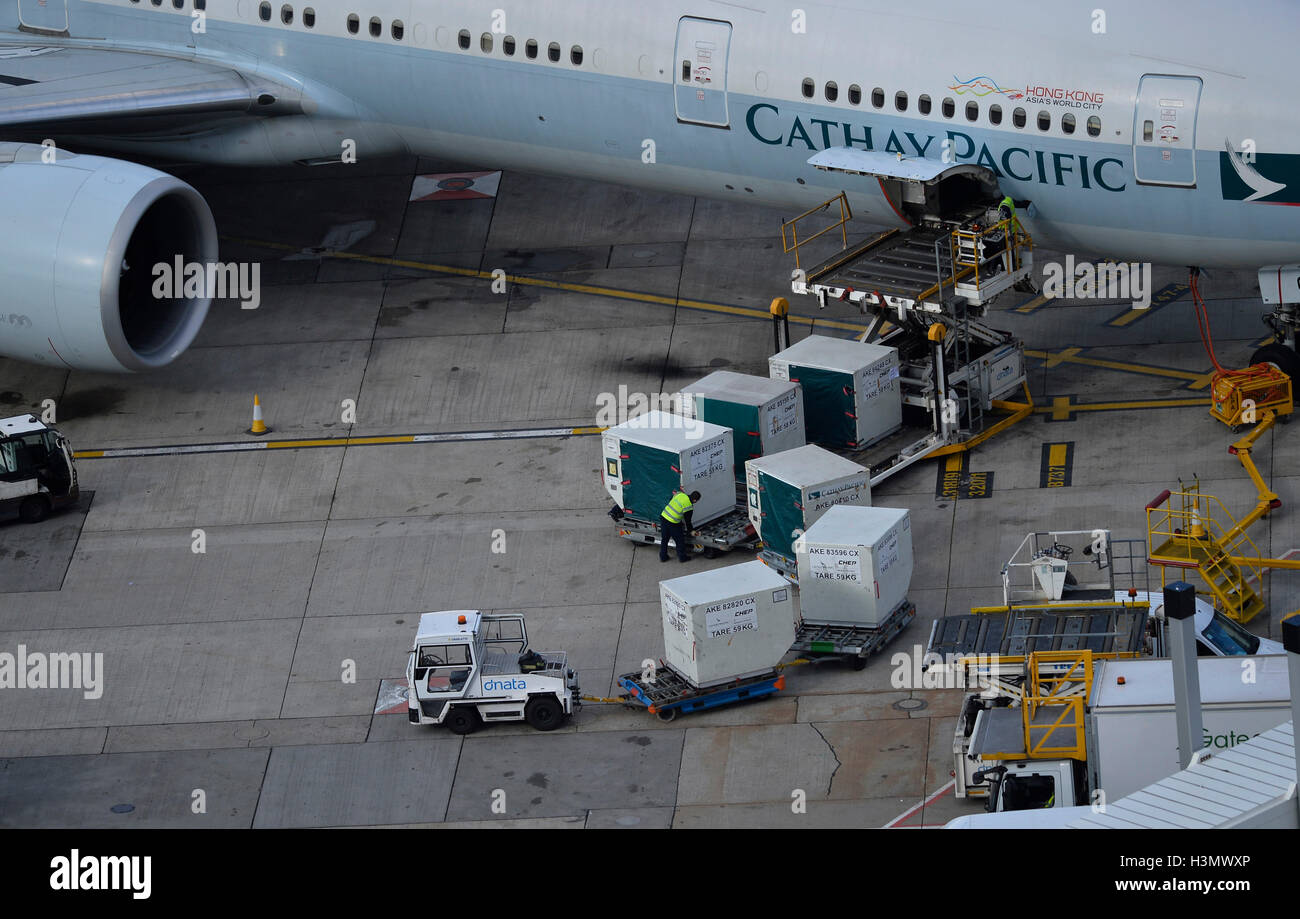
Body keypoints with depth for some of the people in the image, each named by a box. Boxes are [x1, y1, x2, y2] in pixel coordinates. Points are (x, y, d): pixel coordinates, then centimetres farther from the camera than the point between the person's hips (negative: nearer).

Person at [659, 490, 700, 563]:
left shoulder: (680, 494, 2)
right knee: (680, 540, 14)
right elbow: (687, 521, -5)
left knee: (664, 539, 20)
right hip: (673, 523, -7)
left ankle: (663, 557, 32)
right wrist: (691, 531, 11)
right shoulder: (689, 507, -15)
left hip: (663, 516, 7)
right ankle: (682, 557, 27)